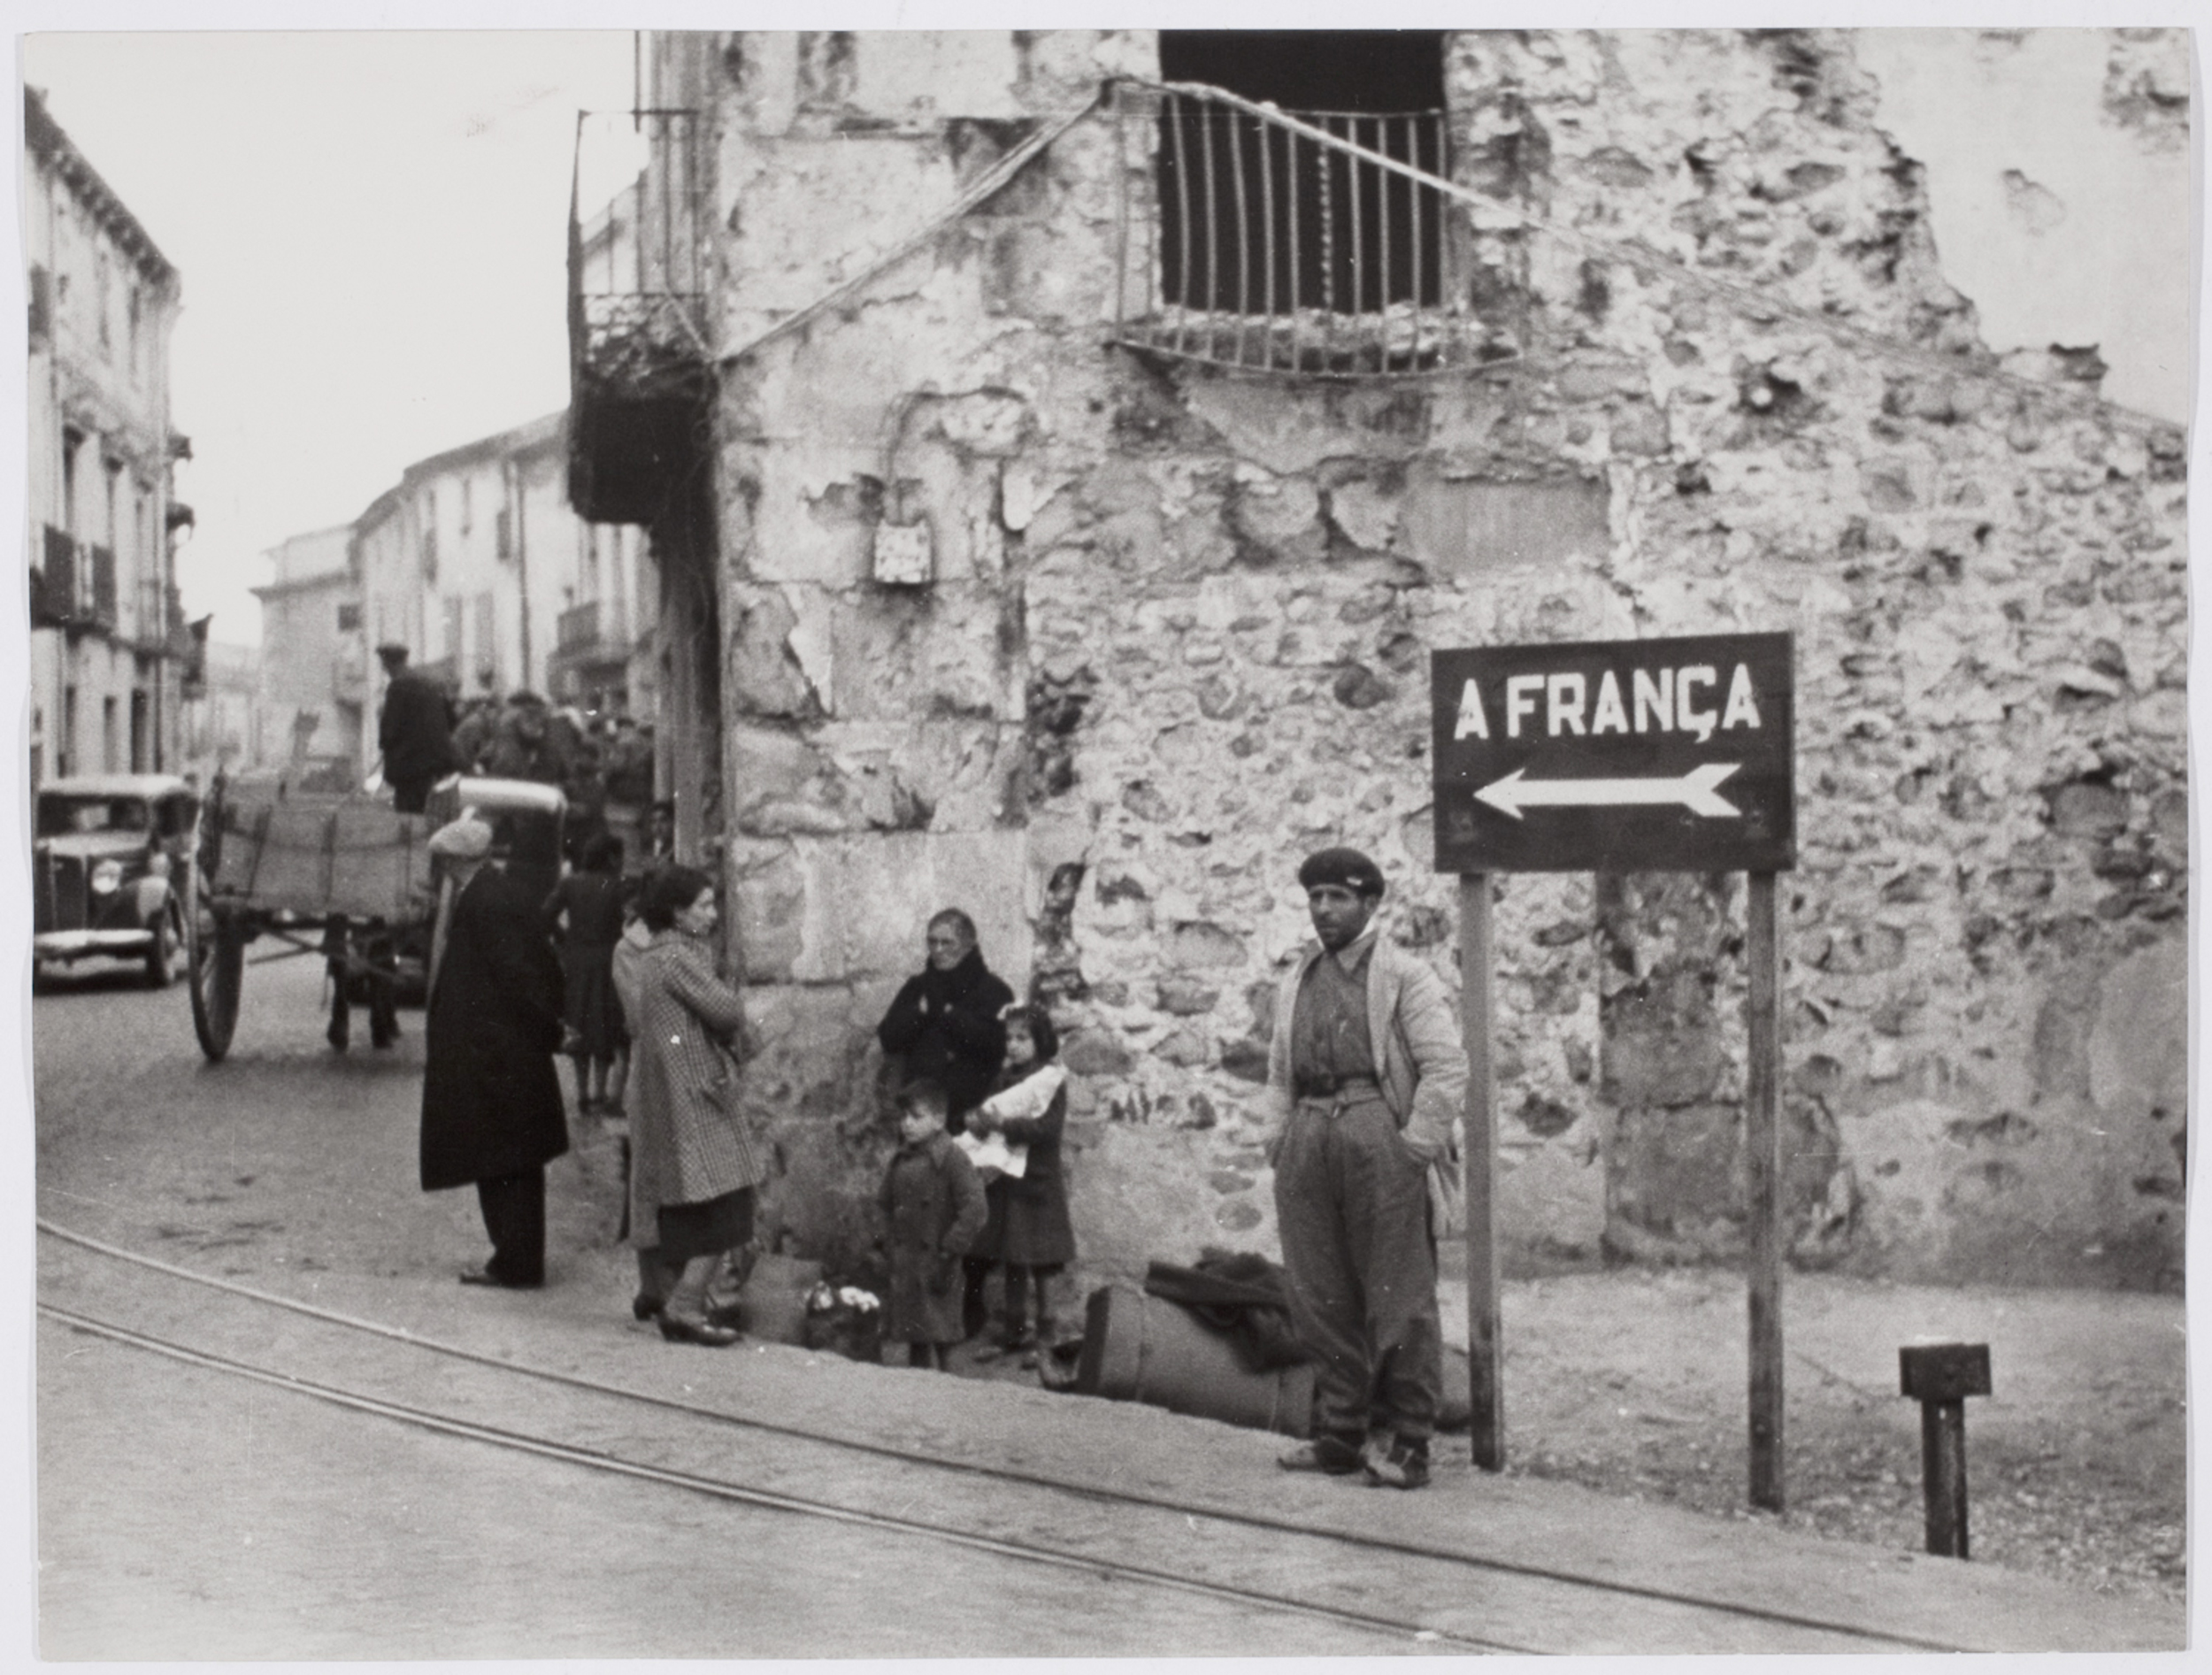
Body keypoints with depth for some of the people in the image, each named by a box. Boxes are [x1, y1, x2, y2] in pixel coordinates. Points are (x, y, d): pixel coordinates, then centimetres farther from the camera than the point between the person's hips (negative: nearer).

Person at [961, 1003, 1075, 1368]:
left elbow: (1049, 1127, -18)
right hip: (1004, 1183, 5)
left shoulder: (1051, 1081, -7)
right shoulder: (1004, 1080, 10)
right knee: (1011, 1260, 11)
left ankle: (1044, 1335, 8)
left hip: (1036, 1184, -5)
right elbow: (986, 1112, 13)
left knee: (1039, 1263, 1)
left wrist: (1003, 1125, -24)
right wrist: (979, 1120, -11)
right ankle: (1014, 1333, 19)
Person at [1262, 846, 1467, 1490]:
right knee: (1320, 1298, 7)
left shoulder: (1404, 976, 1)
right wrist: (1278, 1140, 11)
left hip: (1377, 1132, -6)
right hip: (1308, 1141, 6)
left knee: (1398, 1299, -4)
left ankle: (1405, 1443, 0)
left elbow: (1447, 1066, -6)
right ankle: (1340, 1432, 16)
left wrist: (1415, 1146, -12)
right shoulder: (1297, 982, 20)